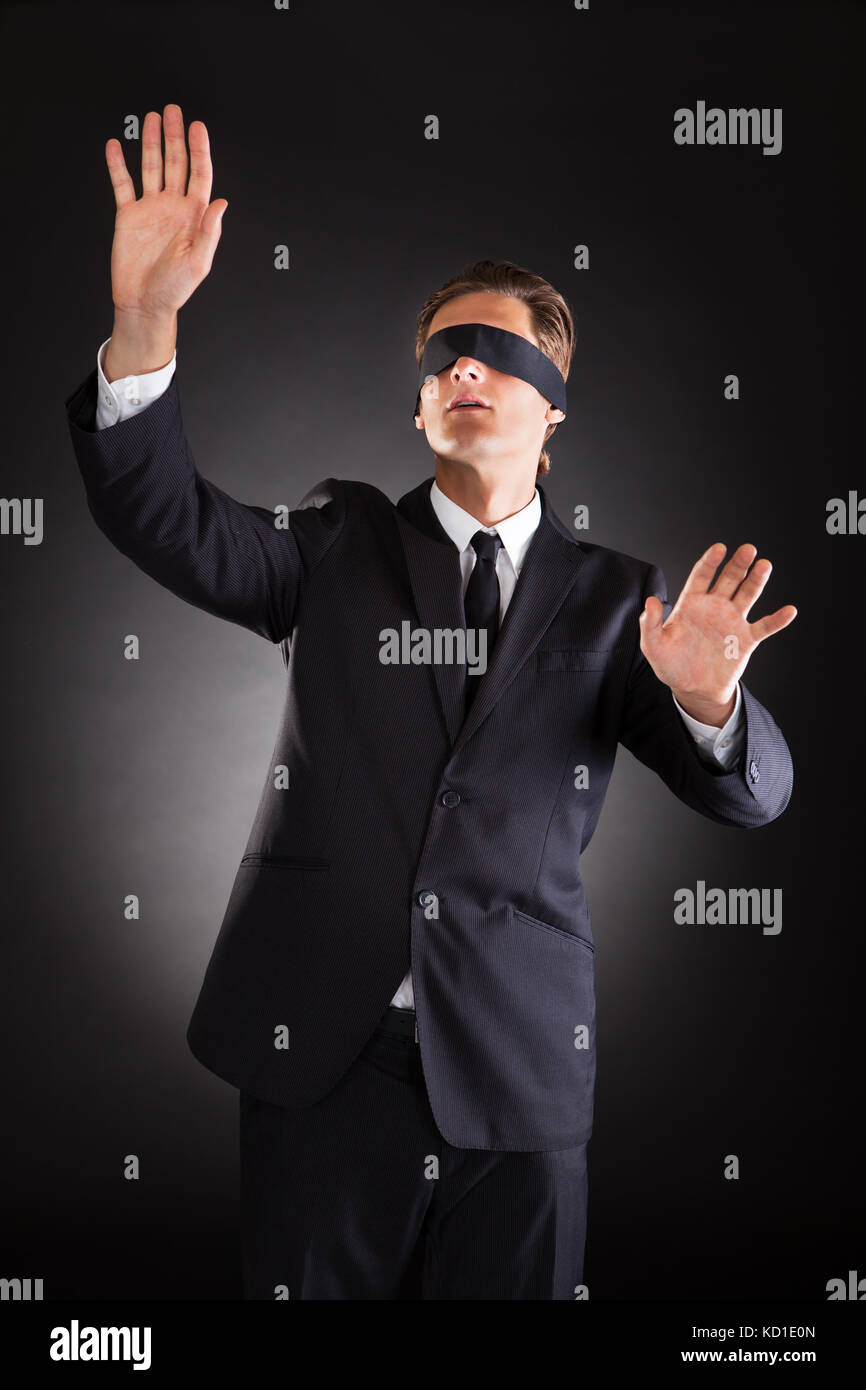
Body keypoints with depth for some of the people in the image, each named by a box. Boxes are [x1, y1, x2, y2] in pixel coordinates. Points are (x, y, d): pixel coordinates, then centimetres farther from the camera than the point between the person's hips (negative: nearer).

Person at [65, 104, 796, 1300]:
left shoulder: (611, 601, 6)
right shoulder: (338, 547, 7)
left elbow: (751, 793, -1)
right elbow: (167, 520, -9)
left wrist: (706, 699, -24)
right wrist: (145, 319, -26)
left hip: (517, 1070, 0)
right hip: (319, 1053, 0)